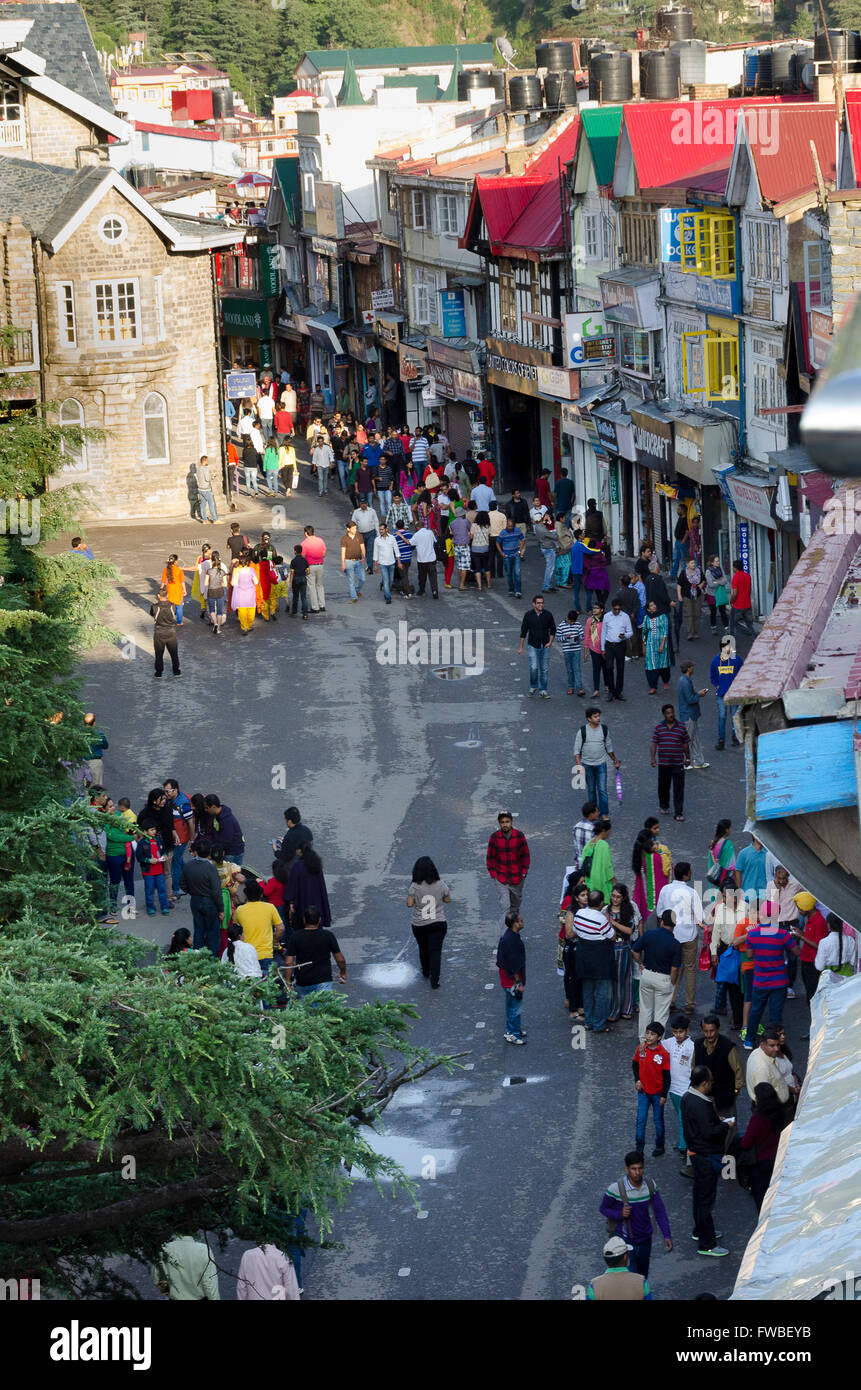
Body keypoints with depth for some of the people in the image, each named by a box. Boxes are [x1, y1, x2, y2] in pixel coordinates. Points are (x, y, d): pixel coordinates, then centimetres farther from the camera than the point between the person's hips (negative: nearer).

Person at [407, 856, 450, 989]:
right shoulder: (440, 885, -11)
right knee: (435, 951, 2)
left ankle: (426, 972, 42)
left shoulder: (414, 887, -16)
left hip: (419, 925, 1)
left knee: (423, 949, 22)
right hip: (438, 923, -1)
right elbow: (448, 899, 3)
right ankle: (434, 980, -4)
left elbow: (409, 903, -10)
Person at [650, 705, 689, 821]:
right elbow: (654, 744, 0)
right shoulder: (658, 728, 1)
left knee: (678, 789, -4)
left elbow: (685, 744, 9)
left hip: (678, 764, -1)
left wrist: (687, 758, 14)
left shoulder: (681, 727, 0)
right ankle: (664, 806, 35)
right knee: (663, 787, 12)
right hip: (663, 763, 1)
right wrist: (653, 758, -9)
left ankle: (679, 813, 0)